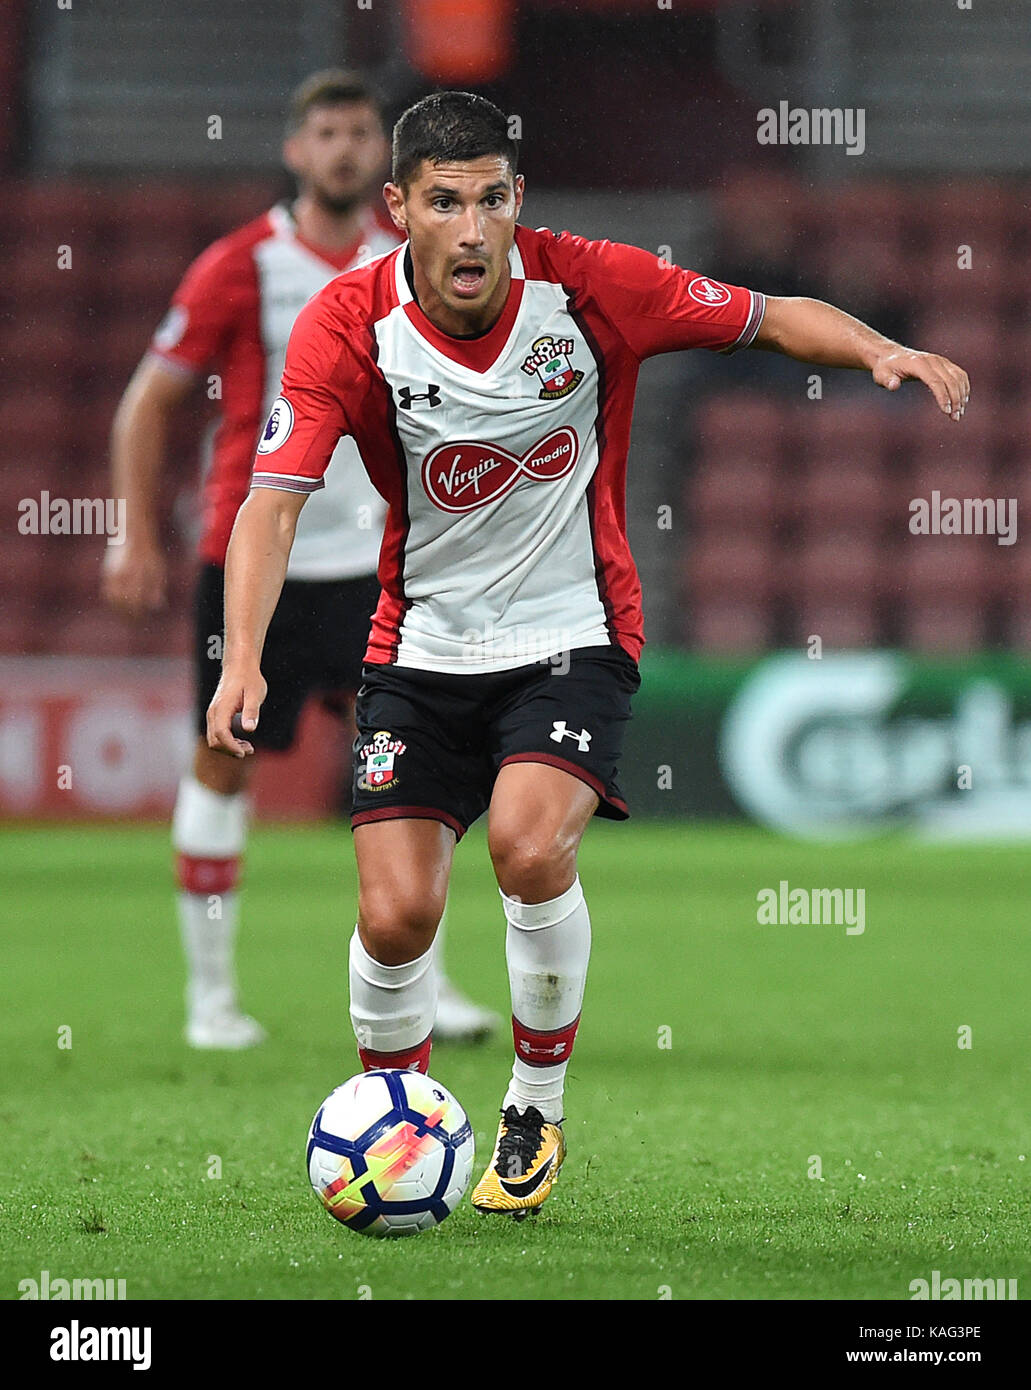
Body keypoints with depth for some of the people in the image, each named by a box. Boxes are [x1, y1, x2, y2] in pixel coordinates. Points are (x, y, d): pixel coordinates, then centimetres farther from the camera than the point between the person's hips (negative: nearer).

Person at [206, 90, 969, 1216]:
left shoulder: (586, 285, -13)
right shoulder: (349, 325, -15)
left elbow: (770, 318, -3)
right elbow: (273, 500, -21)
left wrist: (881, 352, -23)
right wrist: (242, 660, -35)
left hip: (572, 637, -1)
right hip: (422, 648, 1)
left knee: (529, 846, -26)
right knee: (396, 914, -10)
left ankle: (537, 1111, -3)